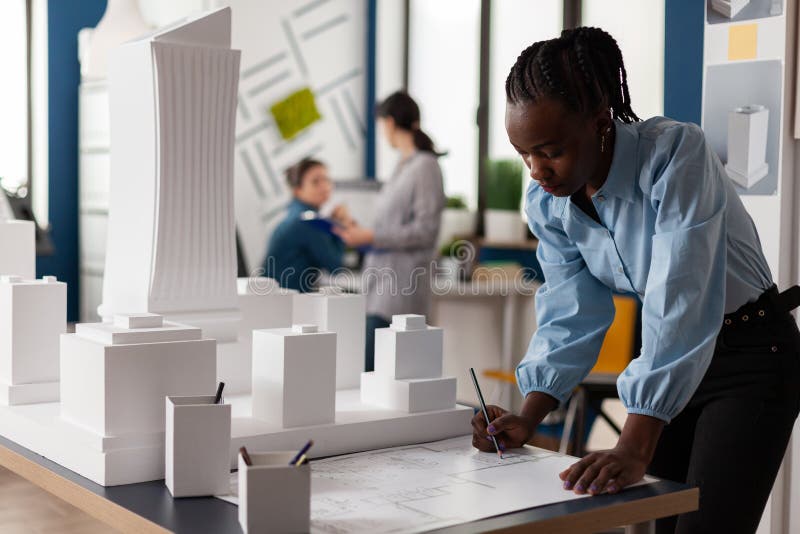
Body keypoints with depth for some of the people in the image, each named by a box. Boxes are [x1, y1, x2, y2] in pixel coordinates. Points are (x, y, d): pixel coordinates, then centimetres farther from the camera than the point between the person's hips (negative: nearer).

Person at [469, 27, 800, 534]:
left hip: (752, 356, -6)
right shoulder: (547, 201, -9)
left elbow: (678, 306, -35)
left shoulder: (677, 152, -29)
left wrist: (635, 448, -40)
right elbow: (571, 315, -3)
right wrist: (527, 420, -16)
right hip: (672, 358, 6)